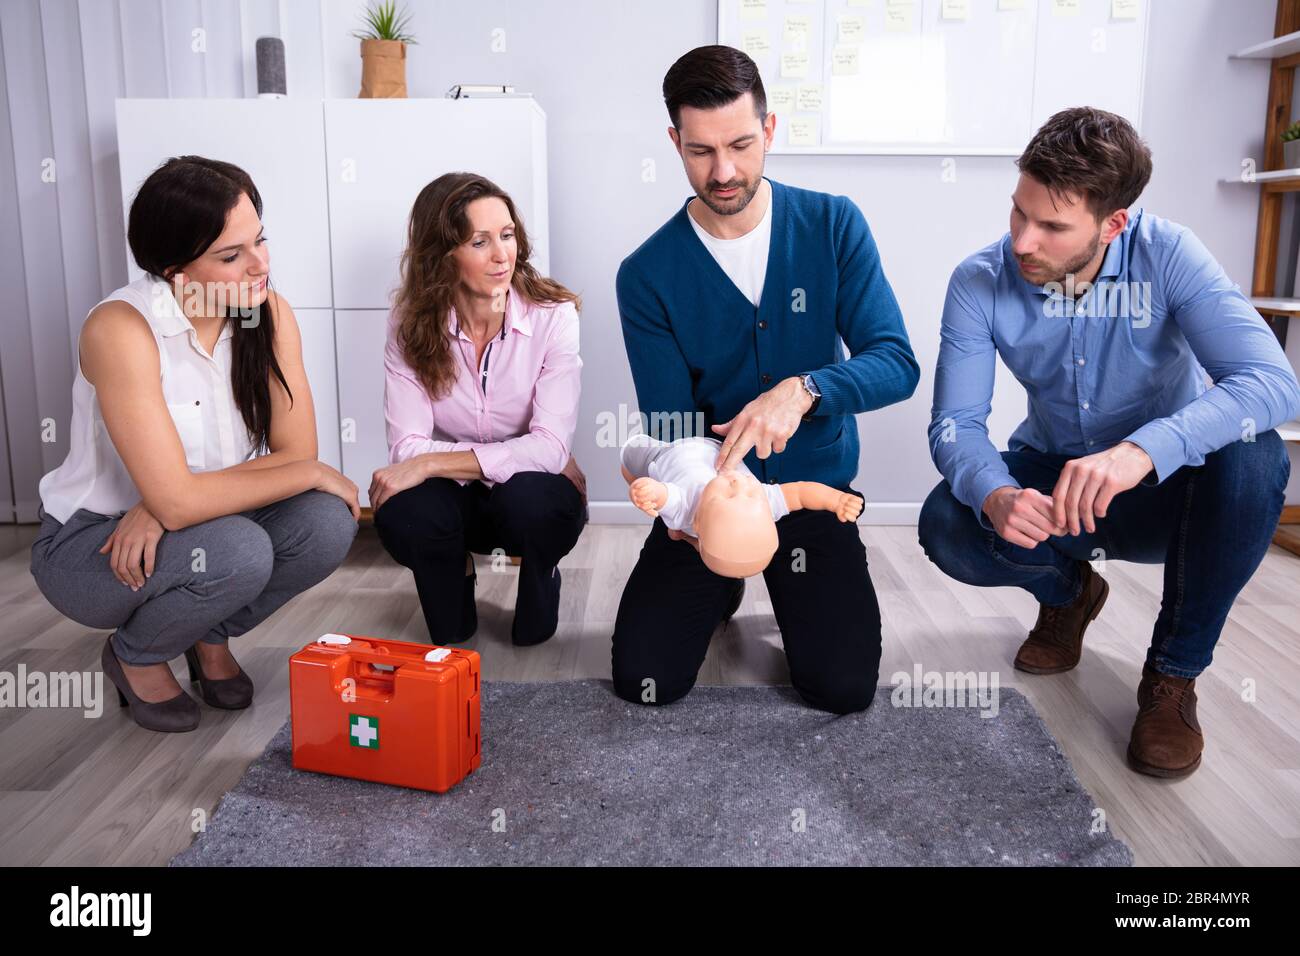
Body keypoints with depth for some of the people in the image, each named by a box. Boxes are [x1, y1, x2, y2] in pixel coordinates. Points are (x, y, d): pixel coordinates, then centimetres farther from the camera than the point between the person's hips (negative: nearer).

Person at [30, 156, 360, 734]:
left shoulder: (271, 314, -11)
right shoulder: (121, 329, -27)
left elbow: (296, 451, -14)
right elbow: (176, 500, -32)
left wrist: (164, 508, -26)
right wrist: (312, 473, -22)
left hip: (200, 520, 5)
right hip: (90, 541, -4)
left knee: (326, 523, -23)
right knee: (237, 552, -33)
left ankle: (211, 637, 8)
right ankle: (134, 655, 2)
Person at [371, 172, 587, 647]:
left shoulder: (552, 314, -15)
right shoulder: (411, 323, -9)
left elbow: (551, 447, -23)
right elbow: (407, 447, -16)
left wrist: (429, 462, -27)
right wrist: (509, 456, -28)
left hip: (534, 490, -1)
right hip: (455, 496, 1)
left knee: (527, 496, -36)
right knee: (402, 514, -32)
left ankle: (538, 592, 1)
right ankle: (452, 605, 5)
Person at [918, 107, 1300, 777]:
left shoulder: (1166, 256, -22)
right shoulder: (980, 283, -17)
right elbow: (955, 422, -19)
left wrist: (1143, 450, -51)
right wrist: (995, 495, -42)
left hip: (1161, 491, -1)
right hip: (1048, 474, 2)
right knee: (946, 527, -28)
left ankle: (1174, 672, -11)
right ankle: (1067, 590, 9)